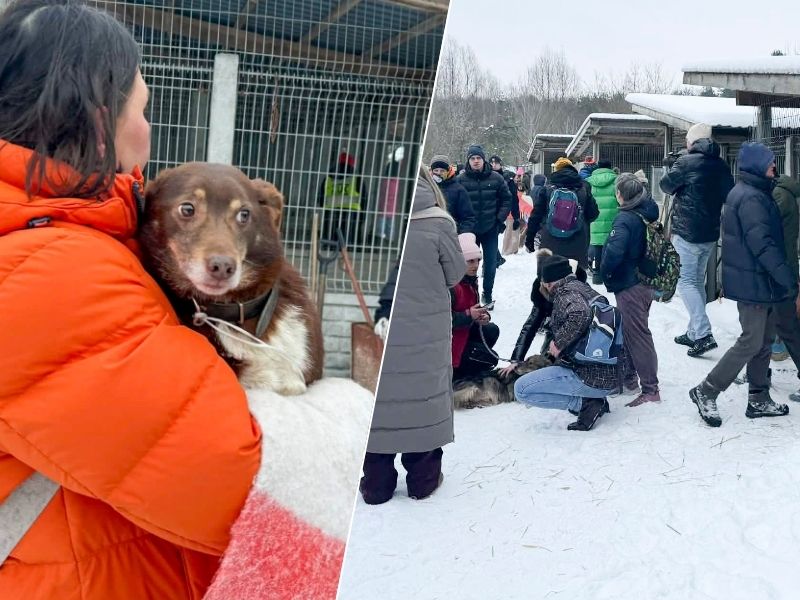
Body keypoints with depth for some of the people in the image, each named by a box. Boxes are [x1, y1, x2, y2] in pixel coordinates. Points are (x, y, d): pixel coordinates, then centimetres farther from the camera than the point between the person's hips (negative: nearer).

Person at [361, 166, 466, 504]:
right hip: (426, 333, -1)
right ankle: (423, 479, 21)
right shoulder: (438, 223, -10)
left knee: (377, 396, 9)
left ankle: (376, 483, 16)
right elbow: (455, 274, 0)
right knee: (424, 393, 11)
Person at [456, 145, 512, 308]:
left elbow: (506, 200, 6)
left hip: (490, 229, 1)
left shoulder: (496, 178, -1)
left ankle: (487, 295, 21)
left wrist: (500, 219, -2)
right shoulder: (461, 180, -5)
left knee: (490, 264, 7)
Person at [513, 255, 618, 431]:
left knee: (521, 389, -9)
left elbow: (580, 314, -30)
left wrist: (558, 343, -18)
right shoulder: (584, 287, 17)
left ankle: (585, 403, -8)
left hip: (591, 380, -9)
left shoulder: (566, 292, -8)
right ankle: (595, 399, 13)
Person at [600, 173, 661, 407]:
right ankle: (629, 377, 32)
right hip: (647, 282, 9)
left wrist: (605, 272, -14)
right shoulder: (648, 215, 6)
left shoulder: (625, 219, -21)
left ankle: (650, 389, -2)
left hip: (629, 286, -9)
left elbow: (614, 251, -32)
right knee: (632, 331, 20)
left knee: (637, 335, -4)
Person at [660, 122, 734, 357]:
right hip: (710, 233, 7)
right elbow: (728, 194, 17)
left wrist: (672, 166, 19)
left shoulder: (686, 162, -13)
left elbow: (666, 185, 0)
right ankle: (694, 332, 21)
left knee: (686, 281, -3)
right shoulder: (721, 166, 7)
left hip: (687, 232, -7)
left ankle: (703, 334, -15)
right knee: (698, 280, 16)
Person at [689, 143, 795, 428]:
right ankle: (706, 392, 3)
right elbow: (763, 244, -25)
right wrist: (787, 278, -24)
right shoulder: (751, 198, -19)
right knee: (751, 343, -4)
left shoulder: (748, 193, 14)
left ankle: (759, 400, 22)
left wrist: (782, 276, 21)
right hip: (755, 282, -10)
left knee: (763, 341, 14)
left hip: (757, 280, 10)